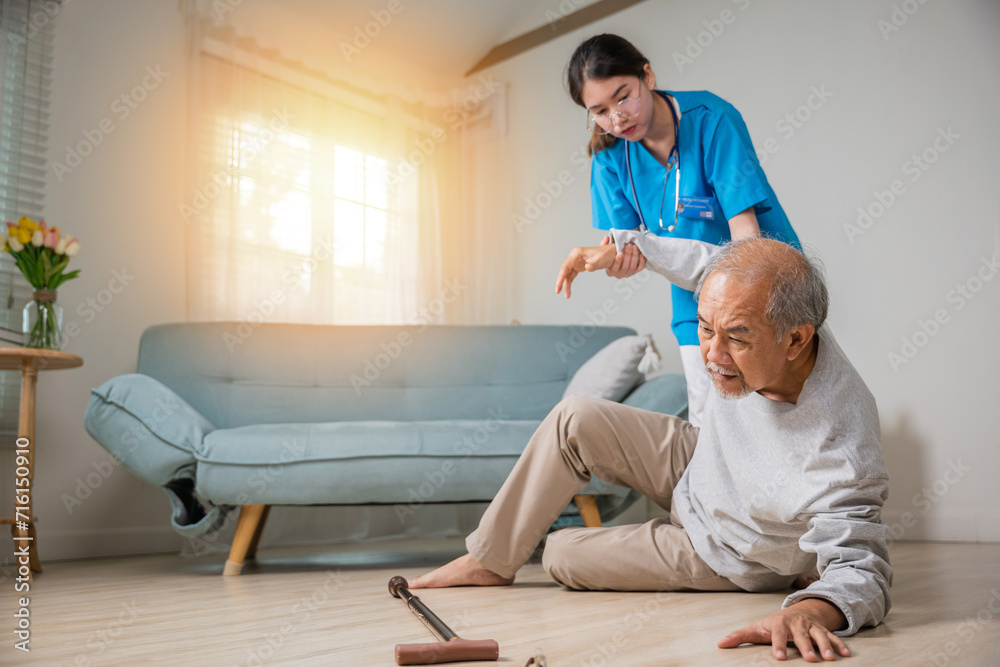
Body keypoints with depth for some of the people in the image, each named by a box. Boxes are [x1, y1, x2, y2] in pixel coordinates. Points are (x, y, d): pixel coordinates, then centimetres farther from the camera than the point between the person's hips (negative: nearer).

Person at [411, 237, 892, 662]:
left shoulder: (839, 452, -44)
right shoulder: (748, 317, -26)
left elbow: (860, 569, -37)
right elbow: (707, 261, -4)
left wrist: (813, 609, -61)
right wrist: (622, 246, 9)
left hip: (718, 553, -5)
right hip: (697, 459, 6)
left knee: (562, 556, -3)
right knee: (575, 420, -6)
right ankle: (490, 560, 9)